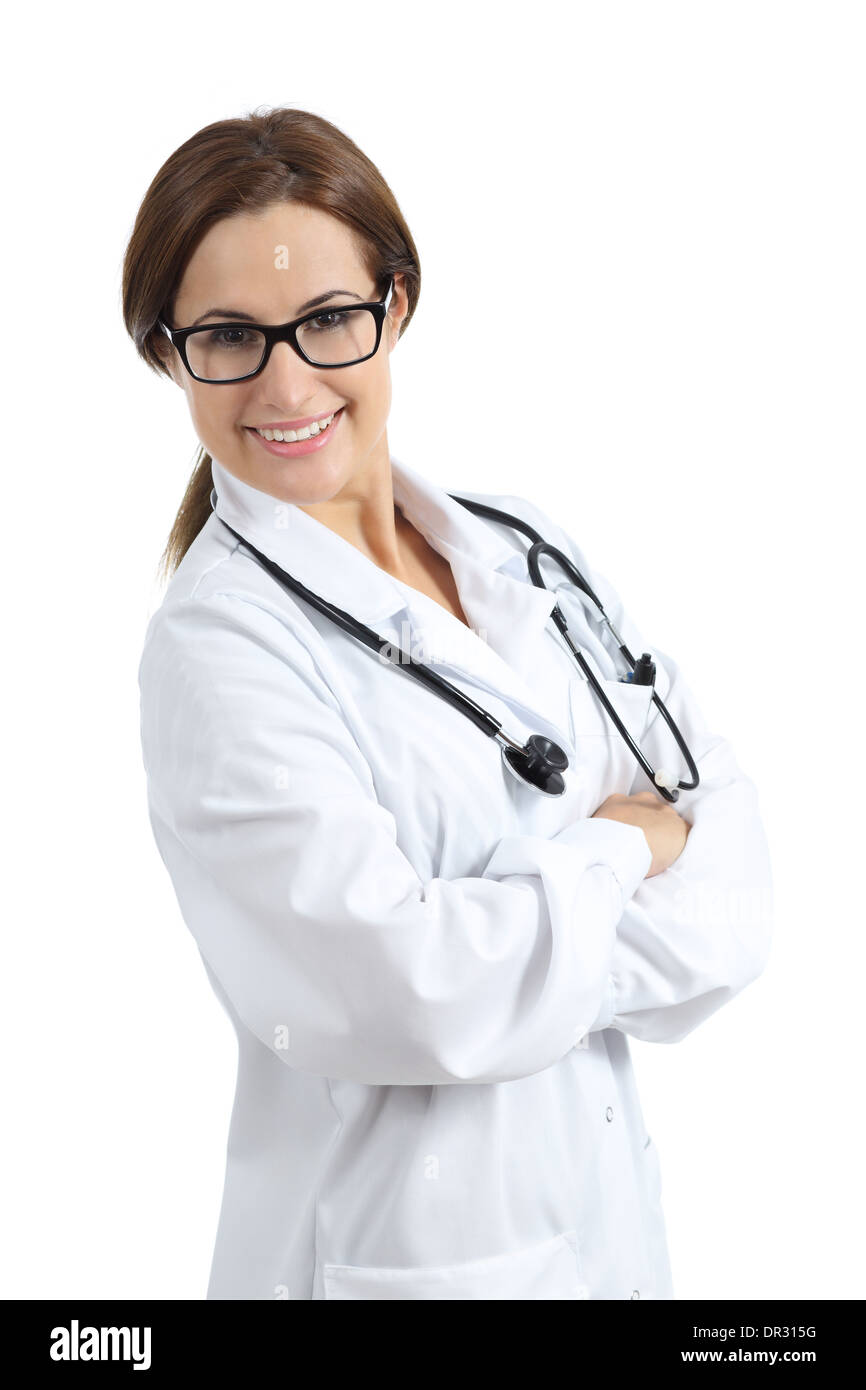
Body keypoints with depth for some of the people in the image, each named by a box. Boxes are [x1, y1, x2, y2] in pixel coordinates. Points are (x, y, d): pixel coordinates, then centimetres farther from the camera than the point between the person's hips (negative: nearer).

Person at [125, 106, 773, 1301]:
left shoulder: (521, 541, 0)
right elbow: (400, 991, -26)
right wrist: (612, 858, -12)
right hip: (402, 1246, -5)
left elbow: (719, 815, -2)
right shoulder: (217, 650, -19)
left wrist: (522, 949, -18)